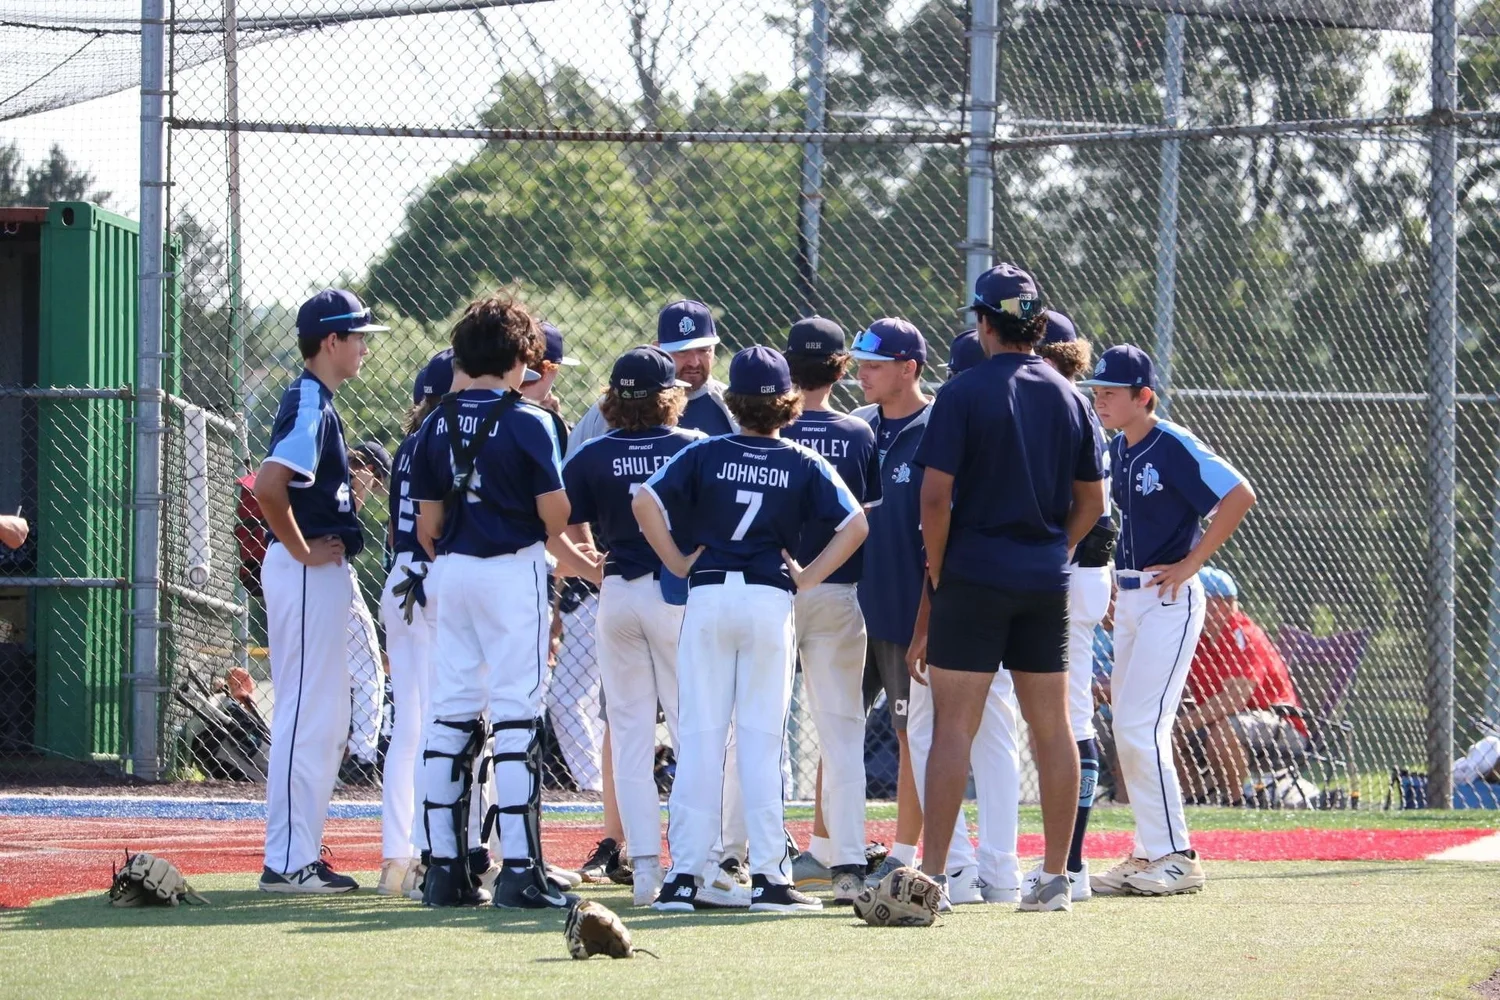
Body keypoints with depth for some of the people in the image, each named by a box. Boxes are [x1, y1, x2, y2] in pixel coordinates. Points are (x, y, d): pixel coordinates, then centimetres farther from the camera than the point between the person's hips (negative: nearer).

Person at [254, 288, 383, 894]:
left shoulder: (315, 402, 16)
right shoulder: (309, 405, -15)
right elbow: (269, 485, -29)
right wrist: (302, 551, -19)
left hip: (324, 571, 10)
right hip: (308, 574, -10)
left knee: (329, 721, 14)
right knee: (306, 717, -9)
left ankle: (304, 853, 18)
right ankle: (287, 862, -8)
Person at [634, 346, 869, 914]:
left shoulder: (705, 455, 3)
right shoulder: (804, 465, 3)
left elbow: (645, 503, -9)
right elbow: (854, 525, -5)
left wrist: (678, 563, 0)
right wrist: (808, 578, 1)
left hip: (708, 595, 0)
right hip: (770, 599, 0)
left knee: (699, 737, 2)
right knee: (762, 739, 2)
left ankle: (685, 875, 1)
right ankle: (768, 876, -1)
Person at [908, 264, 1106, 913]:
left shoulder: (965, 393, -8)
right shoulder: (1068, 397, 8)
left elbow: (936, 496, -12)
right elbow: (1091, 502, 11)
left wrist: (935, 577, -1)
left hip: (974, 576, -5)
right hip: (1047, 584, 5)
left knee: (954, 725, -5)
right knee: (1052, 727, 8)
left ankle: (932, 874, -10)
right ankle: (1055, 877, 10)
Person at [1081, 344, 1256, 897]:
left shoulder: (1174, 446, -15)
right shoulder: (1116, 449, 10)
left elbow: (1239, 495, -20)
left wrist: (1190, 563, -18)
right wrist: (1119, 587, 15)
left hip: (1169, 599, -9)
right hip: (1129, 597, 9)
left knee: (1141, 726, -13)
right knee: (1126, 728, 10)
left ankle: (1176, 857, -8)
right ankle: (1149, 852, 17)